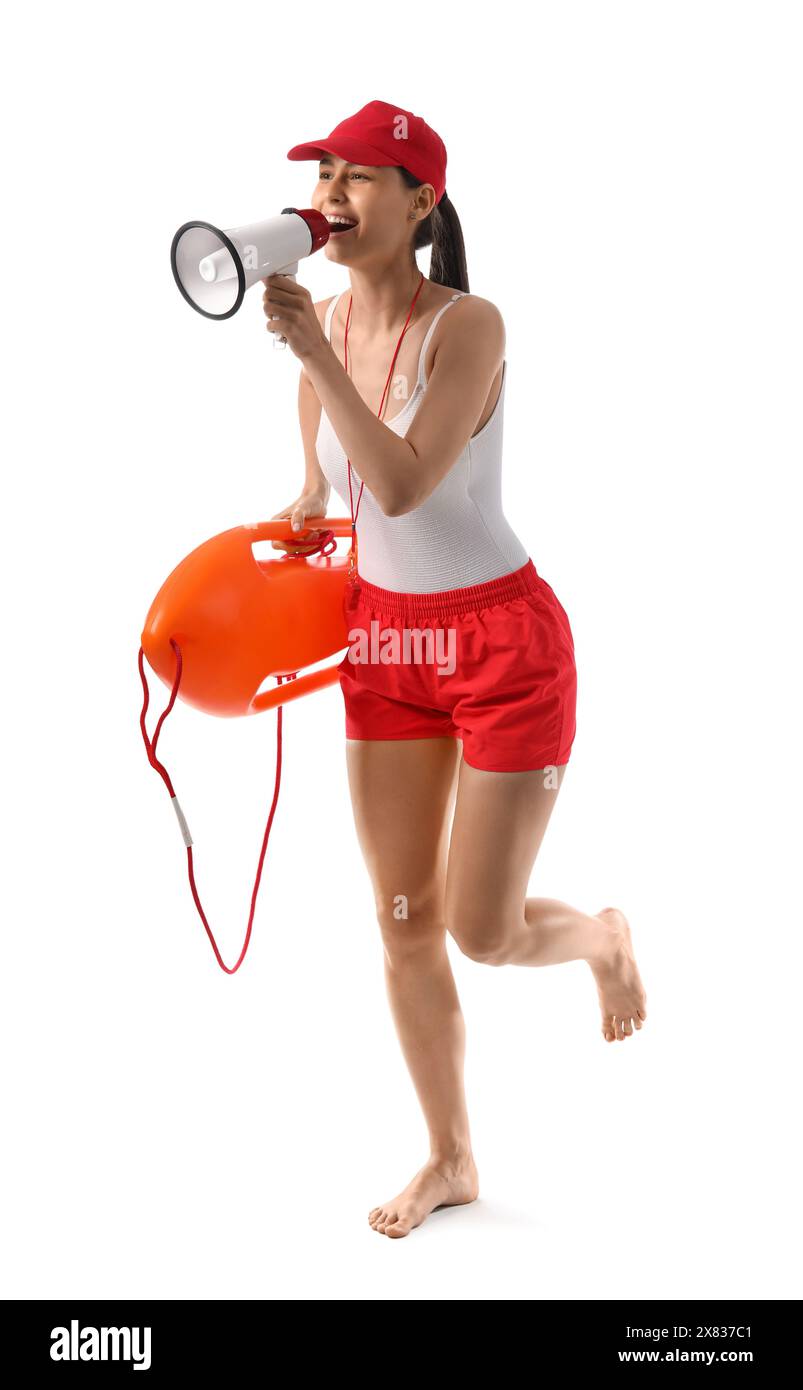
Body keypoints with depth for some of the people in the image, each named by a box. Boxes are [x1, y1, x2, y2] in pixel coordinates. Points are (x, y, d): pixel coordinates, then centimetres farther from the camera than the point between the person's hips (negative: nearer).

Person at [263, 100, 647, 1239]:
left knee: (483, 932, -1)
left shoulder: (468, 324, -19)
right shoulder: (319, 332, -1)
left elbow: (402, 483, -31)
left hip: (501, 644, -6)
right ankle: (450, 1160, 28)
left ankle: (604, 938, 36)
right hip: (386, 641, 6)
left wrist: (317, 353, -30)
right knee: (405, 922, 9)